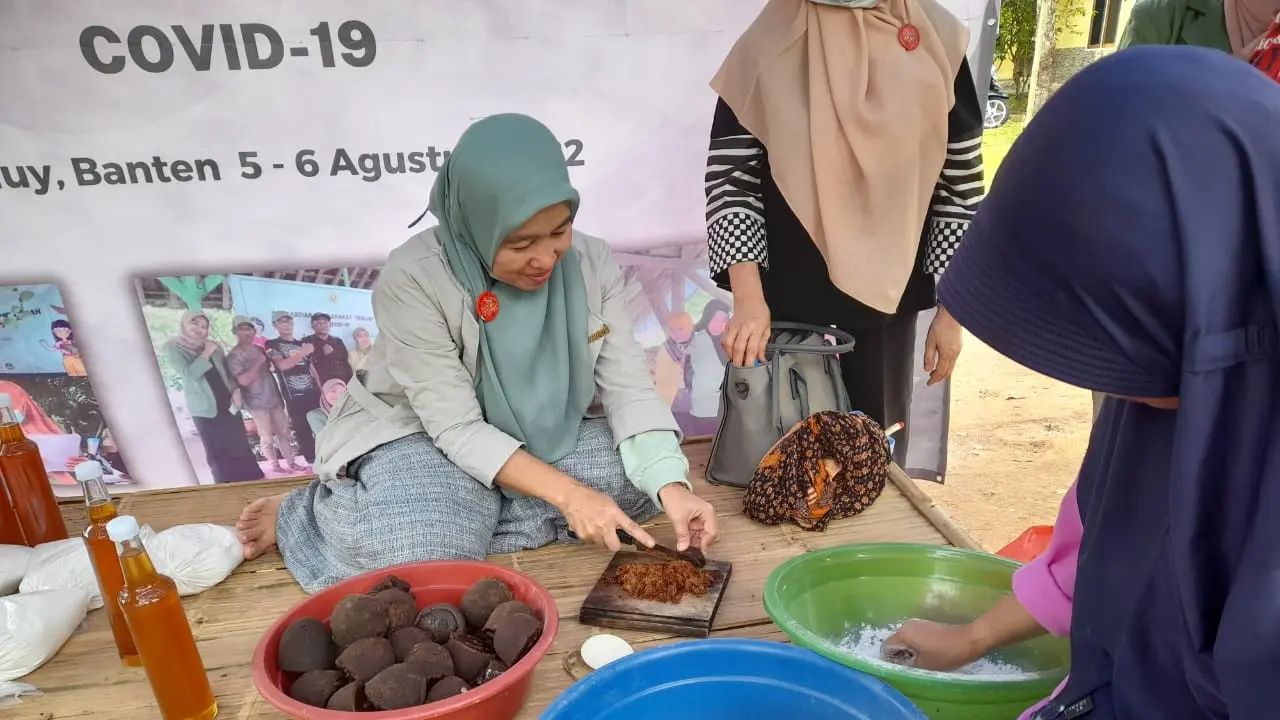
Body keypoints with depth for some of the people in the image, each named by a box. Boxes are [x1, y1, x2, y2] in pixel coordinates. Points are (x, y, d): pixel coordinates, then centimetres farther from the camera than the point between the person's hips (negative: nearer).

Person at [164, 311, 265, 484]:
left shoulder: (213, 345, 9)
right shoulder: (173, 347, -5)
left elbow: (226, 371, 15)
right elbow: (188, 373, -18)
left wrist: (235, 390, 0)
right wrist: (206, 354, -19)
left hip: (227, 403, 4)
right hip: (205, 409, -4)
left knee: (240, 444, 7)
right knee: (217, 451, 0)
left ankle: (252, 480, 16)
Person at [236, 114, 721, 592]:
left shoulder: (592, 263, -14)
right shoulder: (412, 281, -26)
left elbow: (629, 389, -14)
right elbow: (458, 428, -25)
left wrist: (671, 486, -30)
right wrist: (568, 494, -34)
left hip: (544, 438, 5)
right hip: (419, 436, -4)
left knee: (647, 473, -19)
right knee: (425, 547, -33)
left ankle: (465, 514, -11)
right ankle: (305, 514, -1)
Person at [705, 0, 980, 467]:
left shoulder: (936, 38, -1)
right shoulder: (767, 47, -6)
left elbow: (960, 181, 3)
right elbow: (729, 178, -6)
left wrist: (951, 308, 3)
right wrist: (748, 299, -17)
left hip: (888, 297, 2)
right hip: (788, 302, -1)